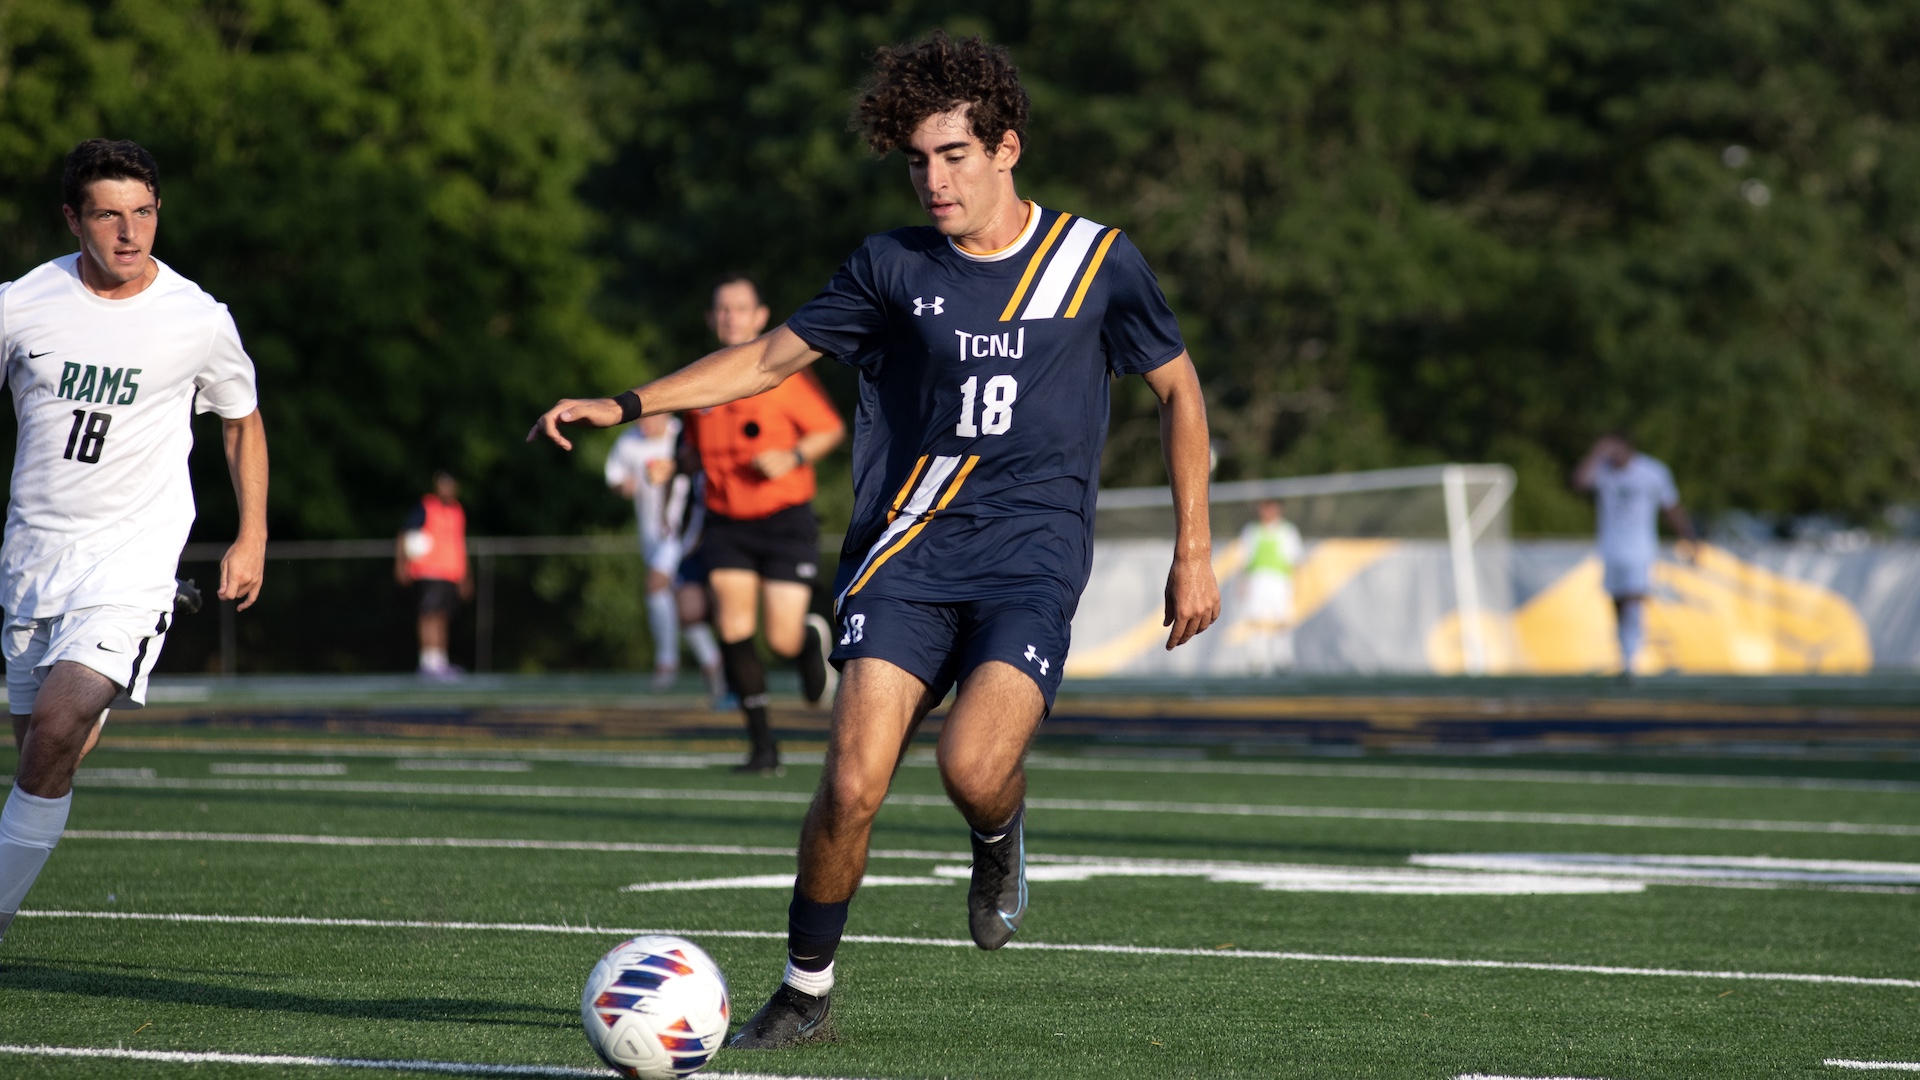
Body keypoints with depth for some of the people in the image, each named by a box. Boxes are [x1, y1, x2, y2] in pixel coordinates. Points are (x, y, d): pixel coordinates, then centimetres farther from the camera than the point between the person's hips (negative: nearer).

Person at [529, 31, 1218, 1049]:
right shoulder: (892, 267, 6)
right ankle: (806, 992, 6)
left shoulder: (1097, 261, 2)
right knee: (852, 783, -13)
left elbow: (1177, 389, 13)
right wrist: (624, 404, 5)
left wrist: (1194, 550, 9)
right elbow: (770, 357, 14)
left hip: (1032, 554, -2)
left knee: (974, 767, -25)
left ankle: (999, 834, 12)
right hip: (905, 551, 2)